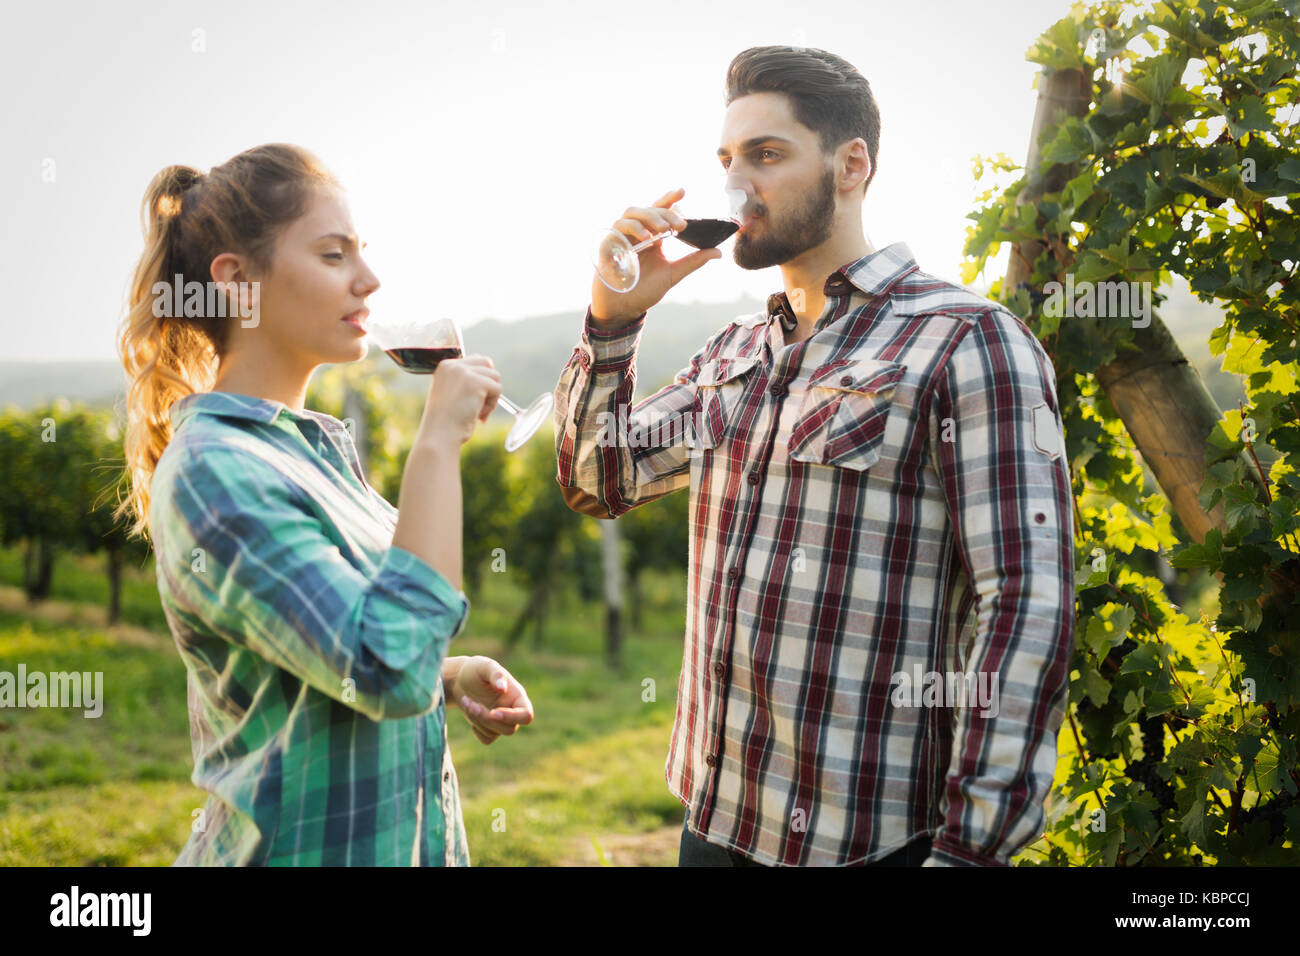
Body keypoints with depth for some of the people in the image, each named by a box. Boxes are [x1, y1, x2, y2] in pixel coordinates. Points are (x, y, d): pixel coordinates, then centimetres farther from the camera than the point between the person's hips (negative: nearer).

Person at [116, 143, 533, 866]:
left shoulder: (324, 444, 6)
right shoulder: (212, 473, -21)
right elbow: (392, 669, -31)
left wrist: (454, 678, -1)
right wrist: (439, 440, -26)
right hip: (305, 847, -8)